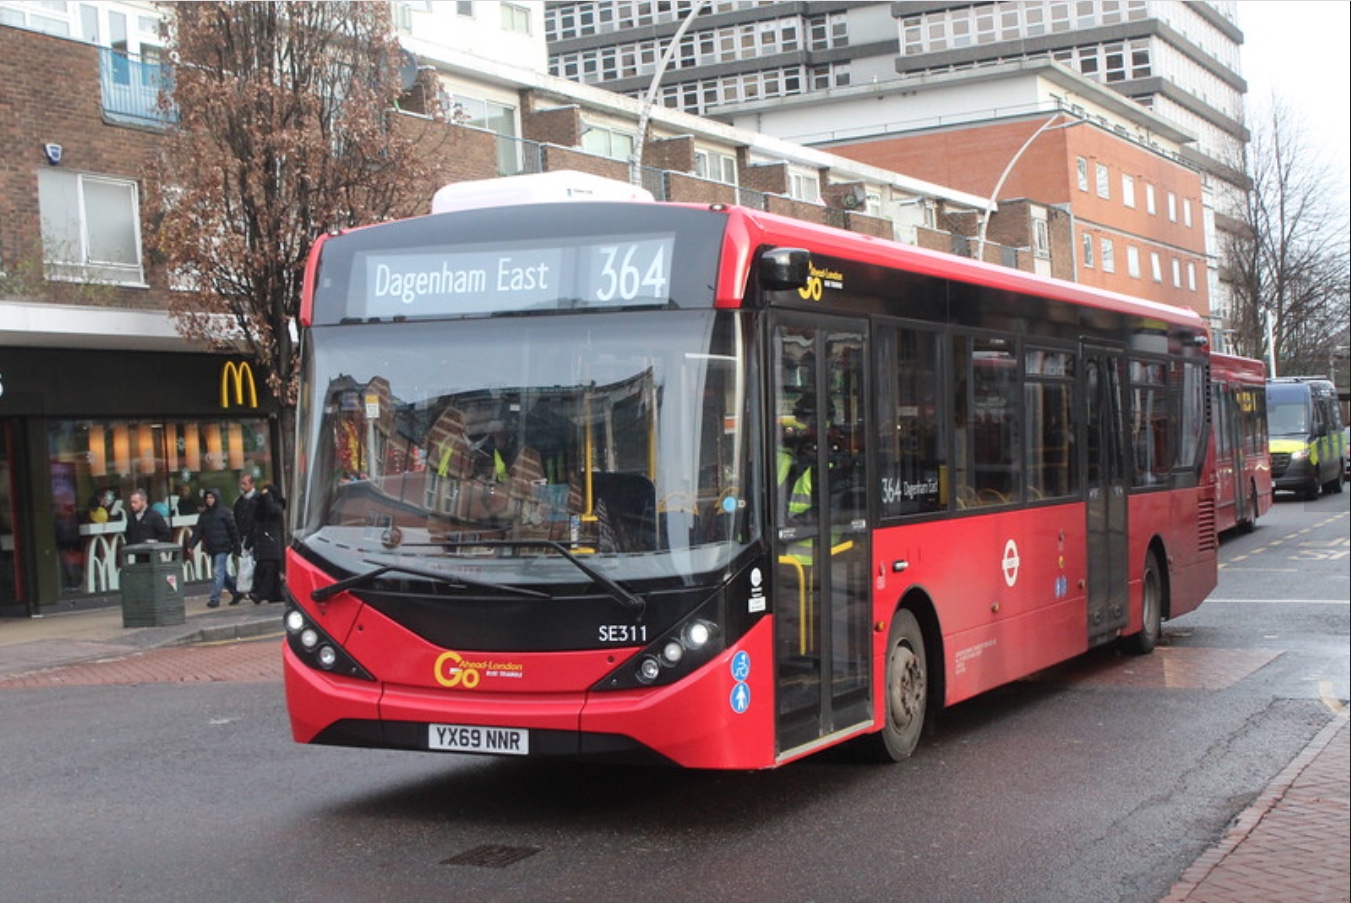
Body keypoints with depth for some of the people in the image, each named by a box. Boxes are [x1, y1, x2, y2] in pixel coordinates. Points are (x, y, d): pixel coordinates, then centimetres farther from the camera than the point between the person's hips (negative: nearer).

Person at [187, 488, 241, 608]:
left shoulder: (225, 512, -5)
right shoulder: (204, 514, 12)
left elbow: (233, 530, -4)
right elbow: (198, 531, 6)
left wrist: (236, 548, -5)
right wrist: (191, 544, -8)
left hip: (222, 548, -6)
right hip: (211, 549, 7)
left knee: (218, 572, -11)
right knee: (223, 573, 13)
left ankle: (215, 599, -9)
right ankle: (236, 593, 26)